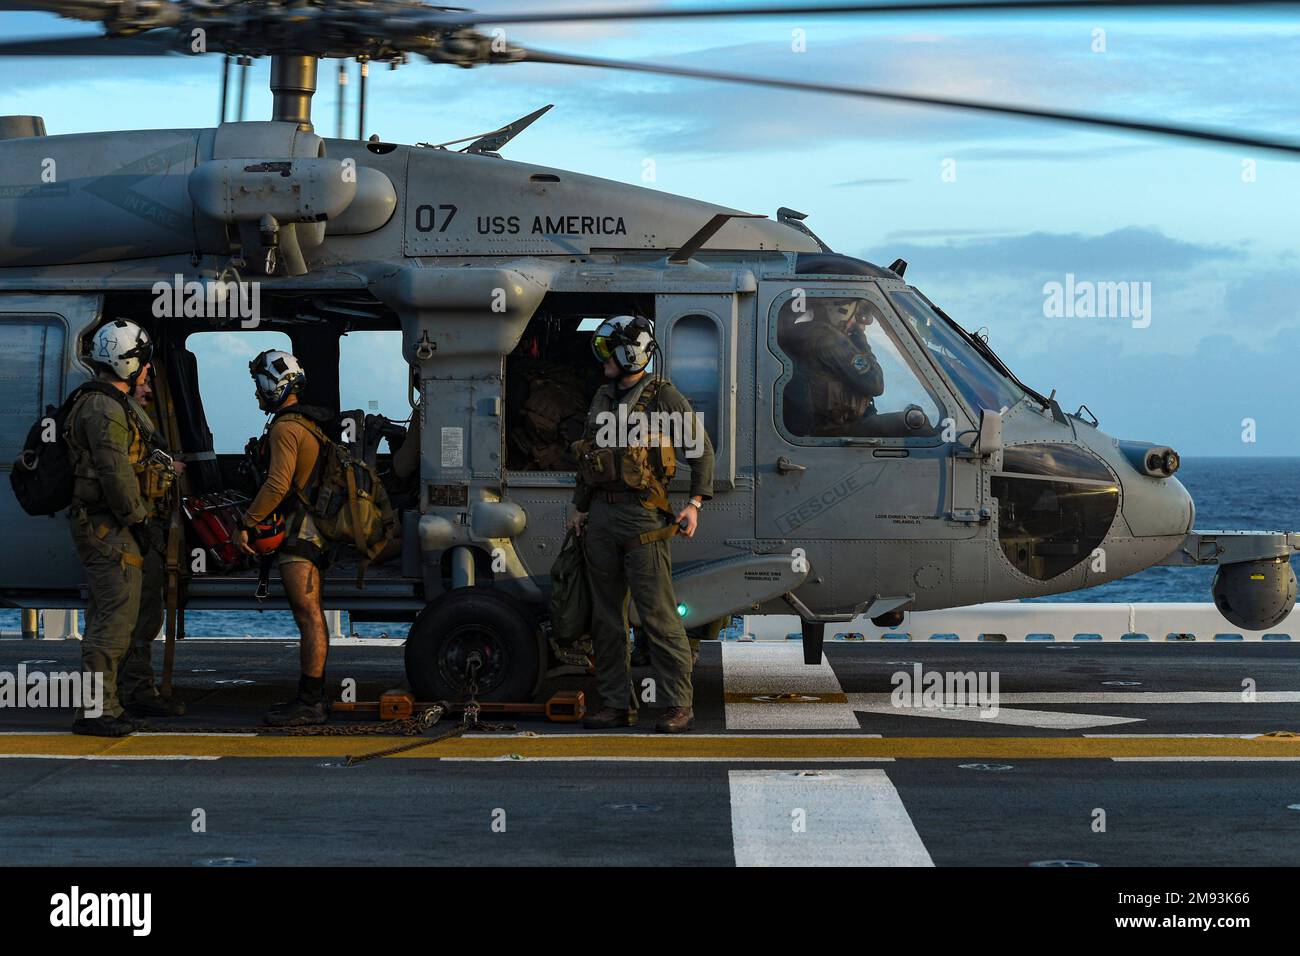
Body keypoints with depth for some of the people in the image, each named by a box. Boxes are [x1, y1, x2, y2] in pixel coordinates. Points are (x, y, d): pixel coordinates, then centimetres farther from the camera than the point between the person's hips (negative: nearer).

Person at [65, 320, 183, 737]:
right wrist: (139, 521, -16)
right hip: (110, 530, -11)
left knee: (144, 614, 19)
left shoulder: (121, 405, 18)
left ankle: (138, 692, 31)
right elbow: (115, 475, -23)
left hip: (129, 529, 11)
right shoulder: (103, 410, -17)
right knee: (115, 617, -13)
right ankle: (96, 710, -14)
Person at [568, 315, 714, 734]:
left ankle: (679, 704, -5)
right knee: (607, 617, 8)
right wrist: (580, 507, 17)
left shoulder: (663, 396, -5)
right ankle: (617, 704, 14)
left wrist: (694, 504, -9)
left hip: (642, 519, -7)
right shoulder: (603, 398, 15)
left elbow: (702, 448, -3)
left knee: (658, 614, -9)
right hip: (600, 519, 7)